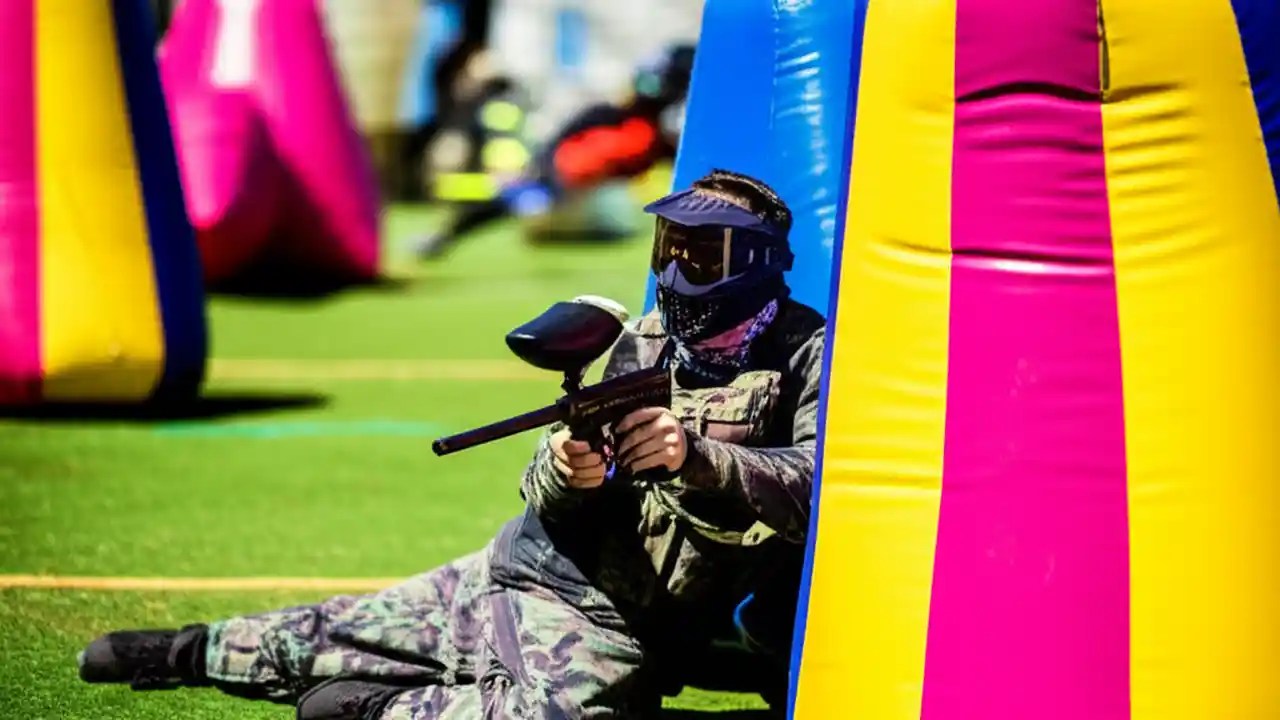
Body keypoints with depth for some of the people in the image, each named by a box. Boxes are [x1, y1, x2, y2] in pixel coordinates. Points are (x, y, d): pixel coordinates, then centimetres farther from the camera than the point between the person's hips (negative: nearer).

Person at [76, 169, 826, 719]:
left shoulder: (805, 357, -11)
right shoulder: (643, 342, 4)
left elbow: (822, 484, -27)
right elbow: (544, 495, 2)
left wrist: (696, 454, -40)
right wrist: (567, 471, -23)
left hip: (613, 634, -5)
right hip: (520, 573, 5)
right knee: (338, 635, 14)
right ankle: (193, 651, 38)